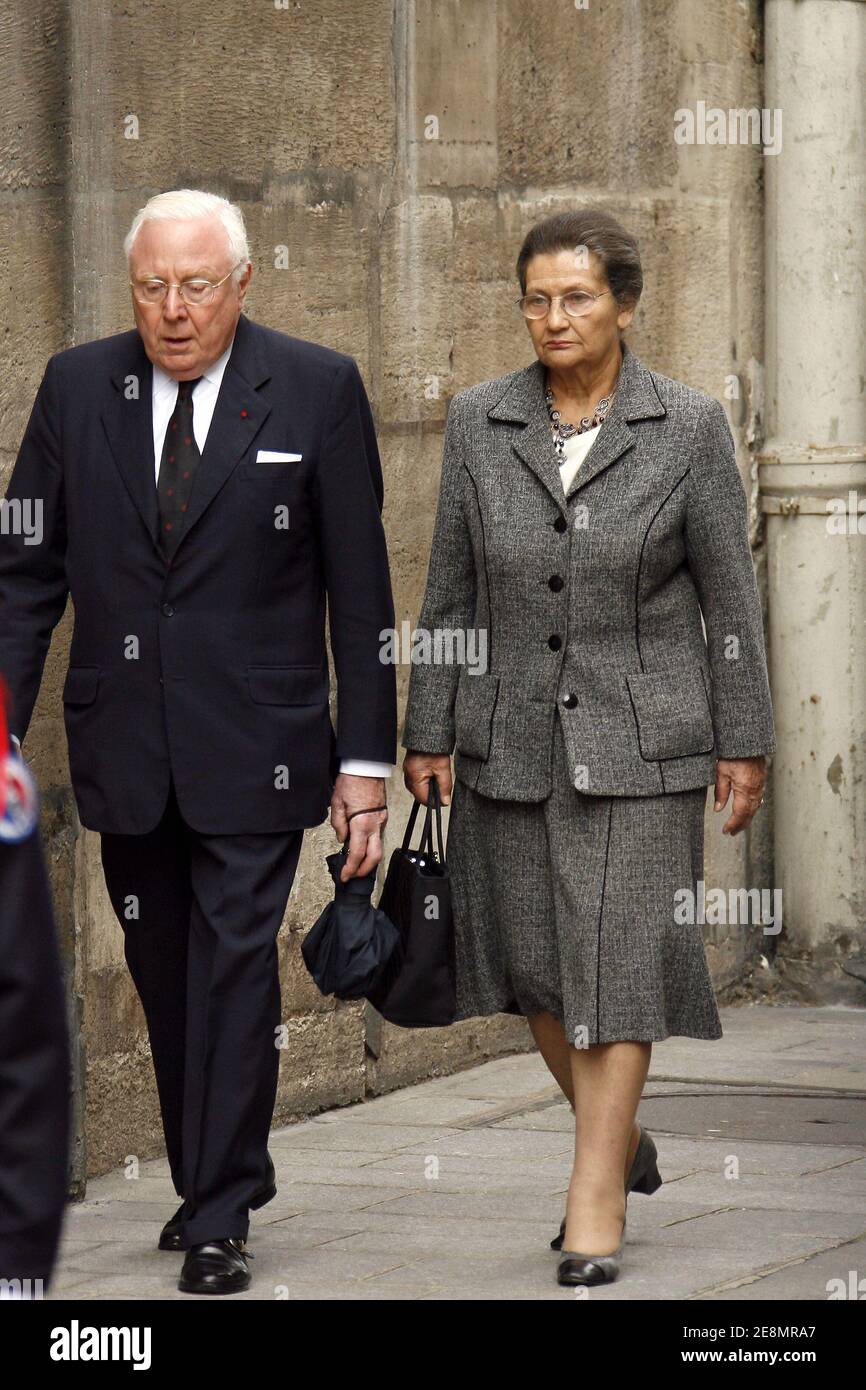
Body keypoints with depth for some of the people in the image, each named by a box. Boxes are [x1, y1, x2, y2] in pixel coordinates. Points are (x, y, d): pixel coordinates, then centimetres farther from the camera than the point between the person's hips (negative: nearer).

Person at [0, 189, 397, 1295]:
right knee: (165, 980, 10)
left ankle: (219, 1224, -2)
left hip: (254, 747, -3)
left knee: (235, 970, -7)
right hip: (126, 747, 3)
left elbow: (360, 589, -1)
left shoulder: (317, 391, -3)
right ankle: (212, 1178, 26)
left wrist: (366, 760, -4)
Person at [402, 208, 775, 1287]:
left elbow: (729, 594, -1)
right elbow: (450, 591, 6)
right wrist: (428, 734, 4)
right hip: (513, 739, 3)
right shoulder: (480, 423, 3)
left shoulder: (688, 427, -4)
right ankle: (621, 1141, 32)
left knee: (617, 955, -6)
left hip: (640, 741, -3)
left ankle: (596, 1201, -1)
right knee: (532, 961, 8)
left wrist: (744, 742, -2)